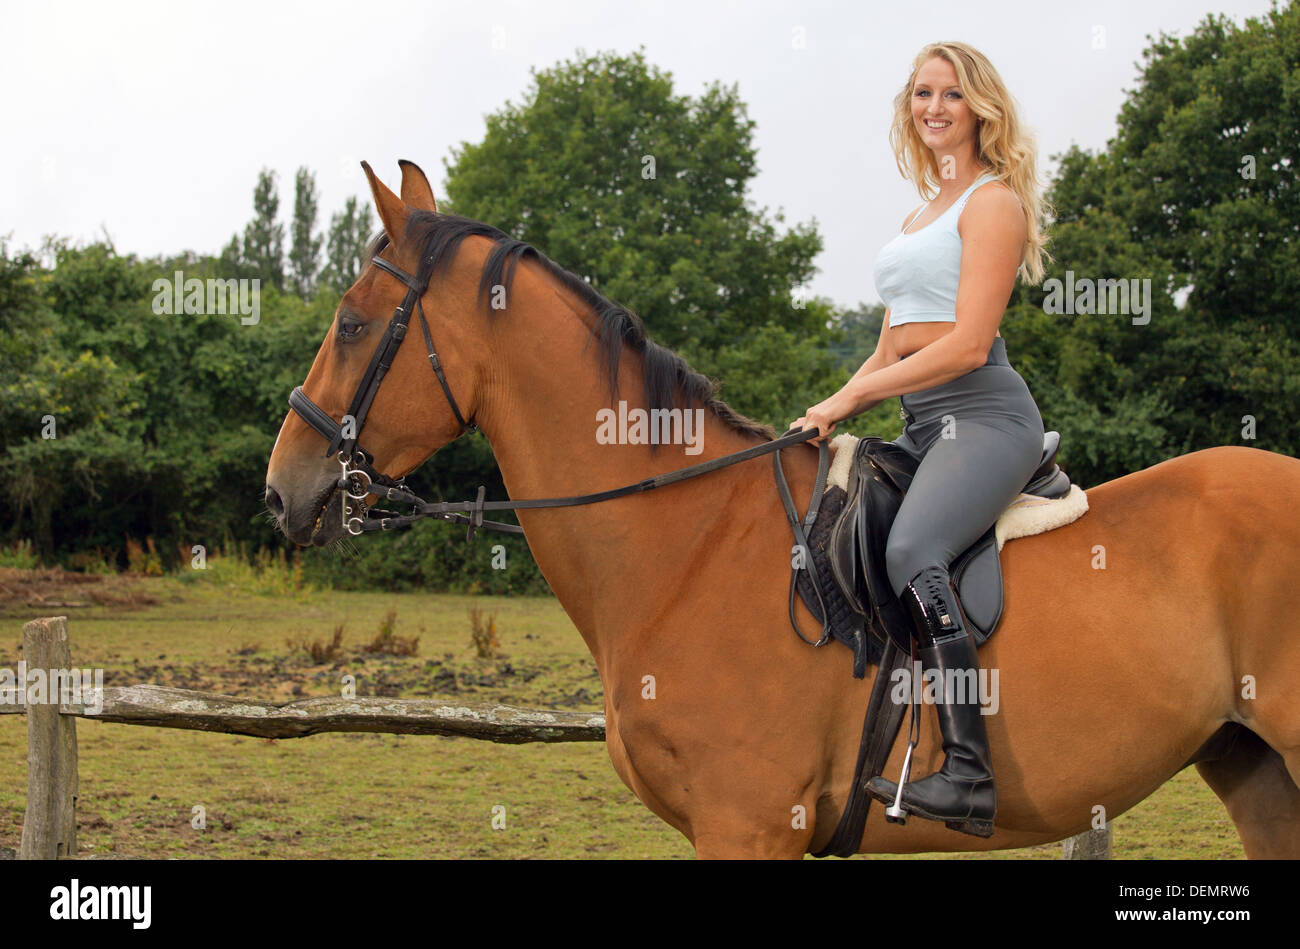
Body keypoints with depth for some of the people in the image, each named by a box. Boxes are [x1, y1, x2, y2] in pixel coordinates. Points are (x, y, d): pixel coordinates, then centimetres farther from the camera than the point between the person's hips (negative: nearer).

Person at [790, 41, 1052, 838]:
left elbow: (967, 345, -12)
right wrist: (832, 413, 8)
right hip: (924, 426, 10)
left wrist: (851, 398, -10)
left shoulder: (994, 203, -3)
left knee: (912, 553, -33)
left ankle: (969, 774, -38)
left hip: (982, 414, -10)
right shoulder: (921, 217, 25)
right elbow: (894, 348, 25)